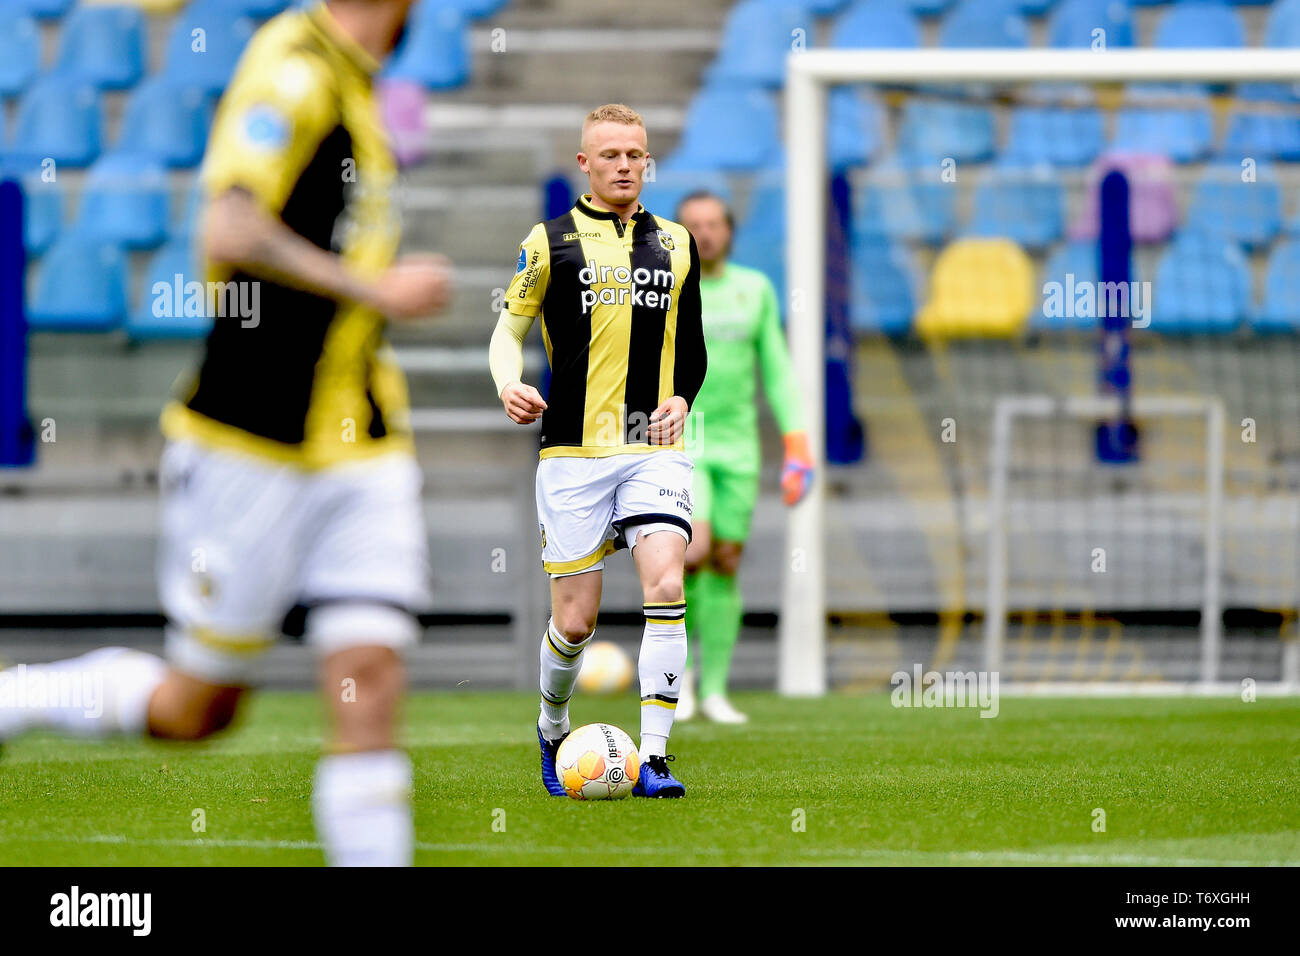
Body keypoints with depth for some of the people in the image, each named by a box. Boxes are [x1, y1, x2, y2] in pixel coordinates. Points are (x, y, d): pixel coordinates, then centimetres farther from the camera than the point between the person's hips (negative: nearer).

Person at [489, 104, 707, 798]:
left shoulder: (676, 243, 12)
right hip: (574, 453, -2)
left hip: (654, 448, 2)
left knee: (665, 586, -19)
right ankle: (551, 729, 30)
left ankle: (653, 760, -18)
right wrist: (508, 384, -12)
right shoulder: (551, 242, 3)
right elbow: (509, 328, 8)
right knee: (574, 621, 0)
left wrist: (681, 398, 5)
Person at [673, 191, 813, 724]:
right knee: (694, 553, -21)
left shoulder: (755, 290, 6)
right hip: (678, 444, -3)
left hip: (735, 445, 3)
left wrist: (796, 448, 2)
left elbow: (776, 372, 9)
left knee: (726, 563, 2)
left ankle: (714, 691, 10)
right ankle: (680, 662, 1)